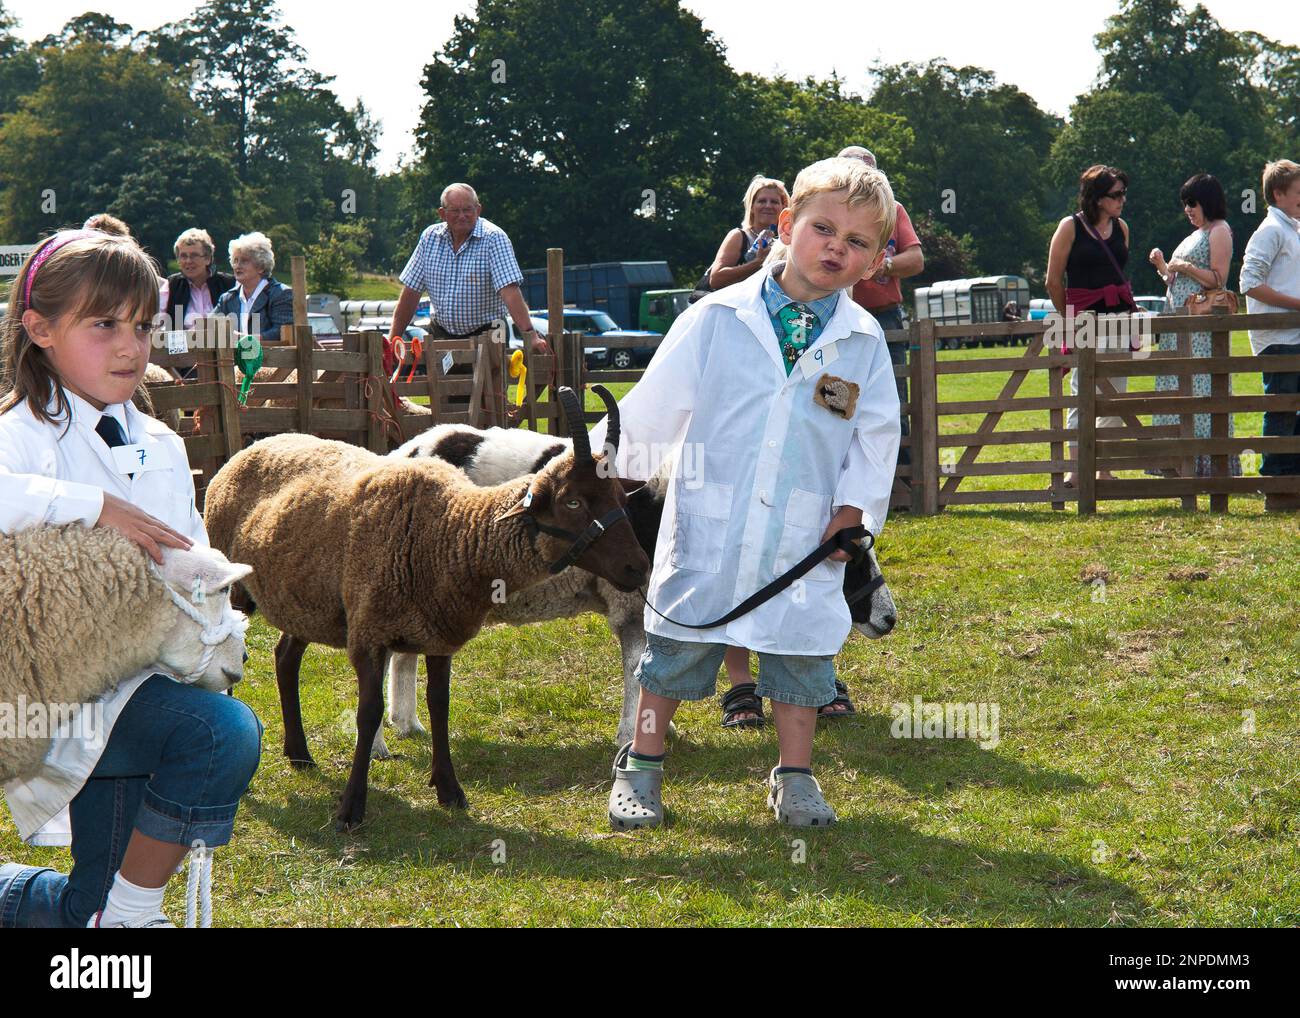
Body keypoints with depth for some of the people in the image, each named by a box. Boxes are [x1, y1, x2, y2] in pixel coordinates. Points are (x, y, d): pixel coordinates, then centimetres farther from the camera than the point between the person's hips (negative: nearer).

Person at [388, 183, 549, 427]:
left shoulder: (494, 238, -10)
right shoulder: (430, 238, 3)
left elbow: (509, 290, -21)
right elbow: (411, 291, 7)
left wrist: (529, 335, -31)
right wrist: (393, 339, 5)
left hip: (484, 336, -4)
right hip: (443, 337, 4)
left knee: (491, 412, -11)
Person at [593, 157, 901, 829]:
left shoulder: (864, 343, 2)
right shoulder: (718, 319, -5)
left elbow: (875, 437, 8)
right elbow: (651, 407, 0)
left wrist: (851, 514, -1)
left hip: (803, 540, 2)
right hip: (707, 531, -1)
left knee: (801, 656, 9)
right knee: (676, 648, 7)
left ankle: (794, 776, 25)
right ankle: (641, 768, 22)